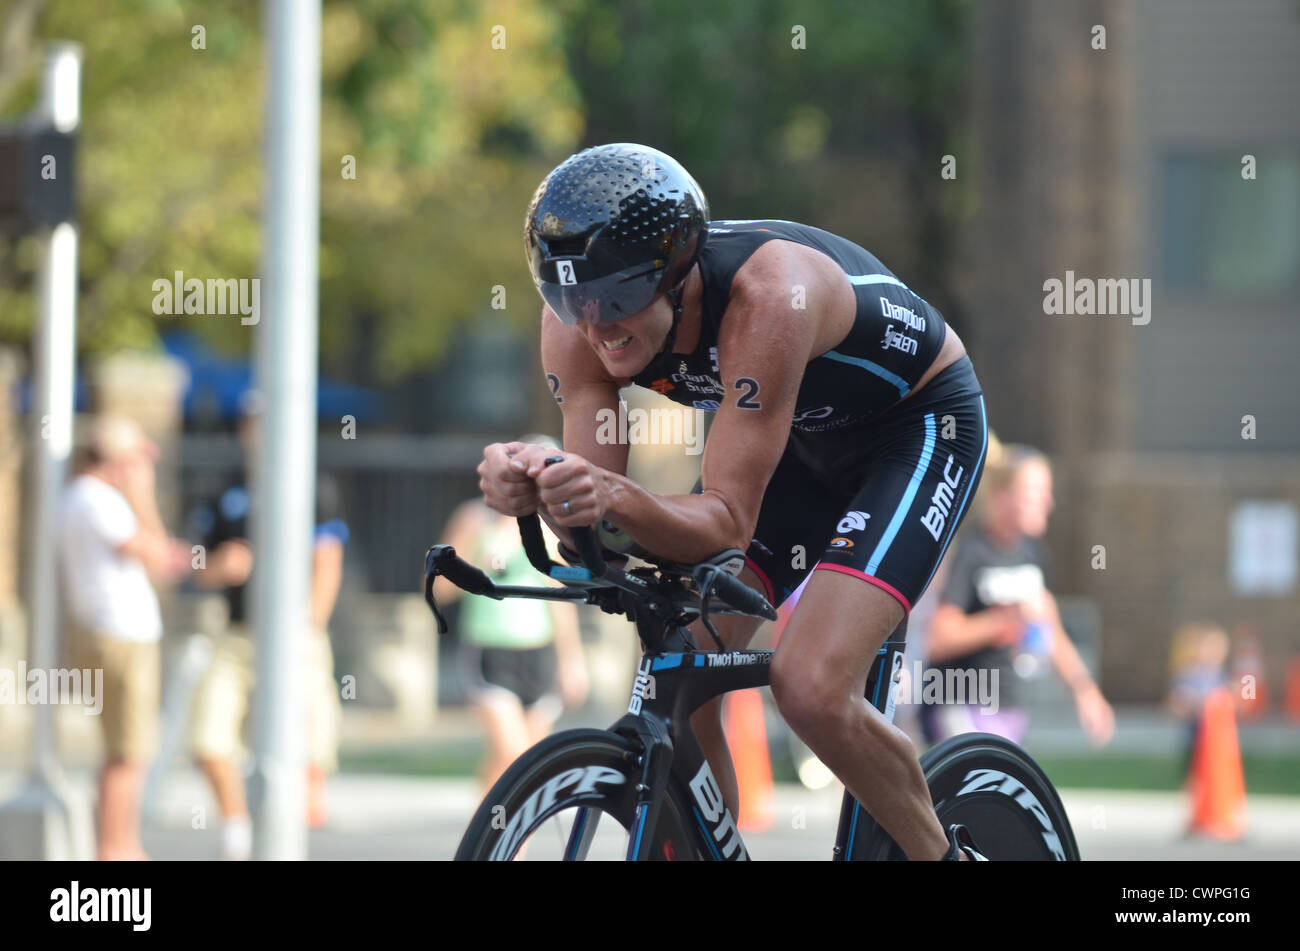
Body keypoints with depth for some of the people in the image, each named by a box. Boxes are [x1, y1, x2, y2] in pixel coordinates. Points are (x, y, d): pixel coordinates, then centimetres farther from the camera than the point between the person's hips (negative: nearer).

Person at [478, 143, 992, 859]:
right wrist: (539, 487, -44)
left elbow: (727, 522, -37)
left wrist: (618, 500, -56)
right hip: (799, 442, 6)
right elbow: (598, 536, -22)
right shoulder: (577, 320, -21)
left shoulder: (766, 297, -39)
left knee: (811, 690, -23)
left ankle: (945, 858, 1)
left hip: (920, 424, -6)